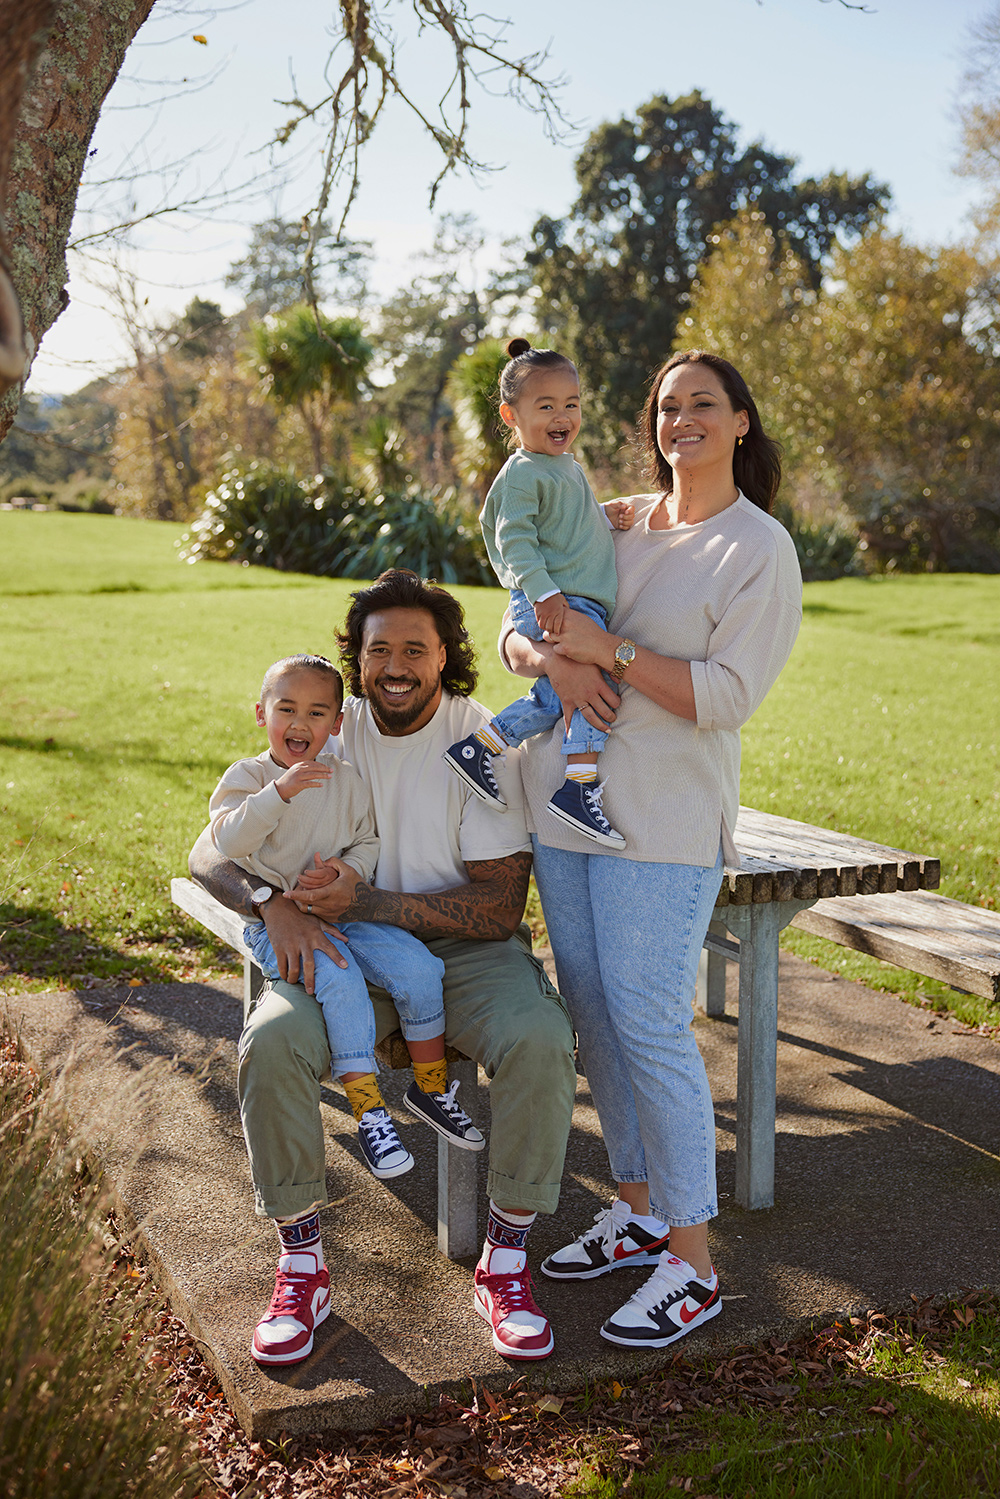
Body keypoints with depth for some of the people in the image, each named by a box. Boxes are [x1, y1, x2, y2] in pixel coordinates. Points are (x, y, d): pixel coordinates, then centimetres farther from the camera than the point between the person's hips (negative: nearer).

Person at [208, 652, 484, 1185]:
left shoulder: (346, 780, 9)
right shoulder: (247, 776, -3)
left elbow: (367, 841, 13)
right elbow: (229, 840, -19)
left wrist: (350, 871, -10)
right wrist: (280, 792, -31)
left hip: (342, 912, 4)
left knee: (417, 964, -16)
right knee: (338, 976, -31)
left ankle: (431, 1088, 4)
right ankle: (368, 1112, -20)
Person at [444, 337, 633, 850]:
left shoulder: (569, 466, 22)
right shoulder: (522, 473, -9)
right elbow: (515, 539, -17)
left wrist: (606, 515, 16)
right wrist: (543, 592, -27)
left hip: (580, 601, 10)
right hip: (552, 605, -10)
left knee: (557, 696, 11)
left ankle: (479, 747, 19)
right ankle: (578, 785, -18)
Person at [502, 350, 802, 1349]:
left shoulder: (760, 549, -5)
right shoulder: (612, 524, 12)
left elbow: (726, 697, -13)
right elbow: (517, 632, 12)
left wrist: (609, 650, -16)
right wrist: (554, 658, -10)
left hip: (663, 816, -6)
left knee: (648, 1021, -8)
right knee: (591, 1012, 11)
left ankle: (692, 1266, 5)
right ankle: (637, 1212, 27)